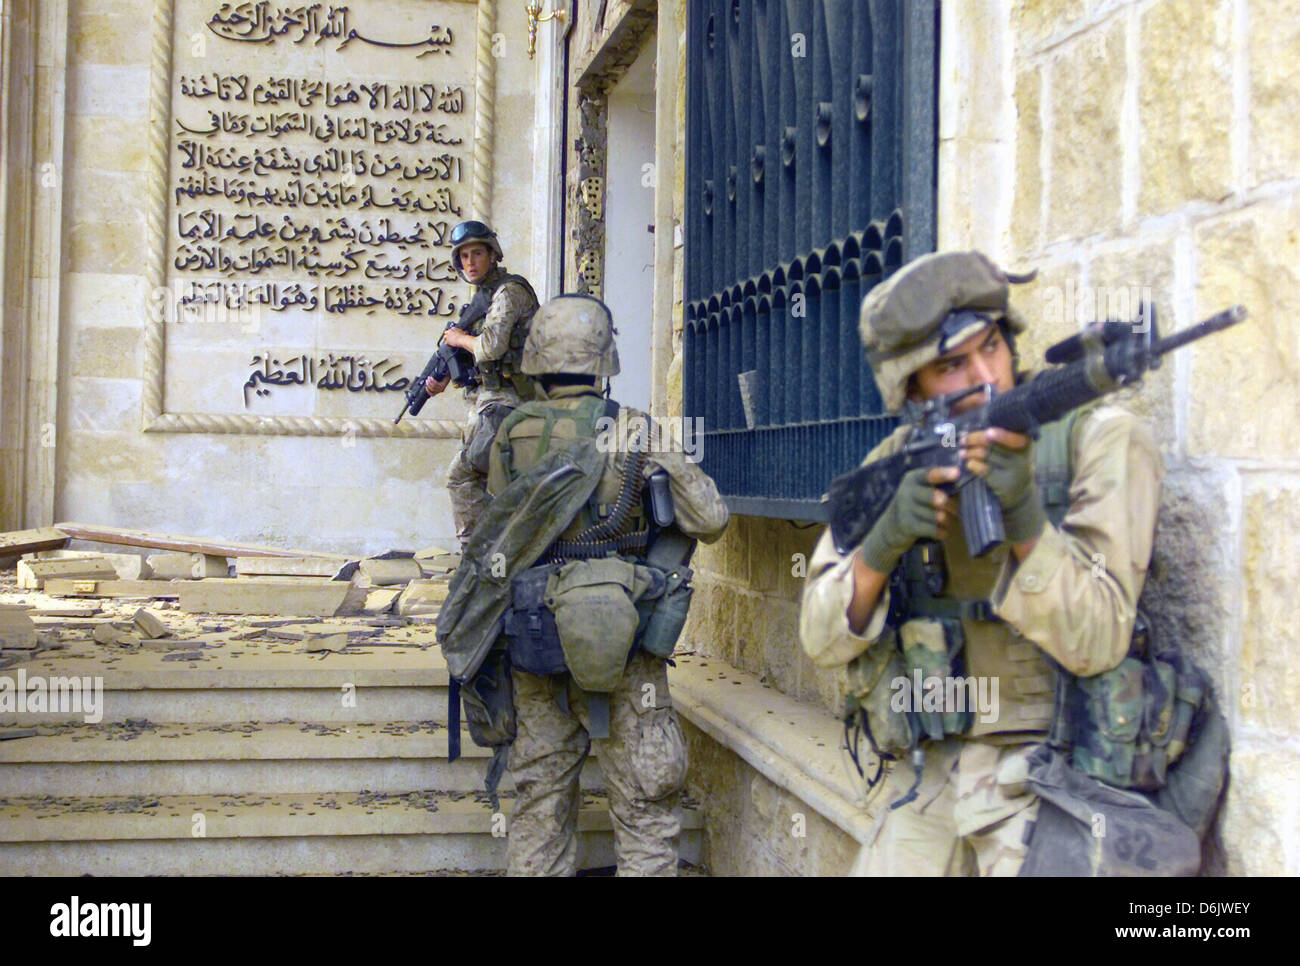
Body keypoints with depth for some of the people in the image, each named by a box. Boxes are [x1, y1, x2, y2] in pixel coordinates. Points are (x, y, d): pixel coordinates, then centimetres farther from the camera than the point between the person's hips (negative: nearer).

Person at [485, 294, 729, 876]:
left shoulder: (510, 437, 1)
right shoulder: (634, 434, -8)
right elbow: (710, 520, -5)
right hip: (620, 647, -3)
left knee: (540, 801, 14)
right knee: (643, 805, 6)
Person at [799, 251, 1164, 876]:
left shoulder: (1098, 440, -10)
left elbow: (1096, 643, -17)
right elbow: (822, 640, -2)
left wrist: (1024, 518, -31)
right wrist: (883, 543, -19)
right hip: (926, 780, 4)